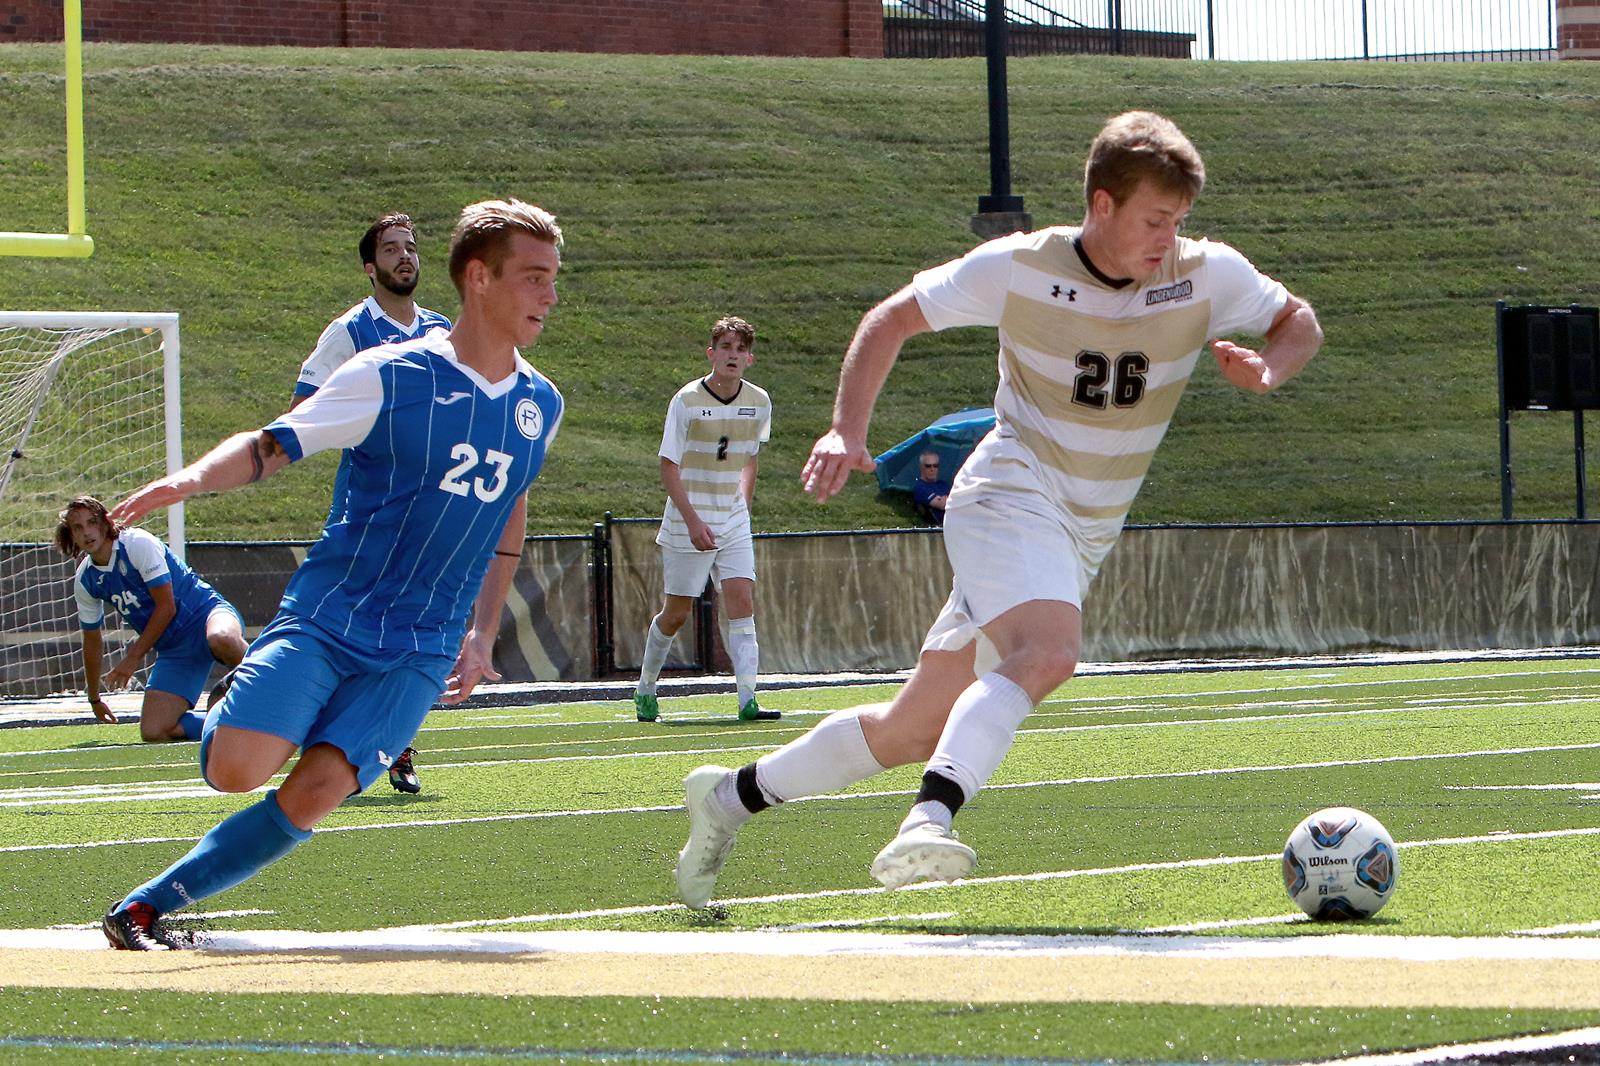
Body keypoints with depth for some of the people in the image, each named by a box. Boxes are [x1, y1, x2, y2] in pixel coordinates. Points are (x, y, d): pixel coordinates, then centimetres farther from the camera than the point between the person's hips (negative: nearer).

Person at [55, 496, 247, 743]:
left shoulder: (139, 543, -13)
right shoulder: (84, 581, 6)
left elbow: (166, 607, -15)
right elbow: (92, 641, 20)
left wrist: (133, 658, -13)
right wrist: (94, 699, 27)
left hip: (206, 614, -6)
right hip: (173, 649, 6)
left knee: (221, 640, -46)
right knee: (152, 732, -15)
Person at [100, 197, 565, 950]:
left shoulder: (540, 405, 10)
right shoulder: (390, 377, -6)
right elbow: (273, 445, -5)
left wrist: (482, 634, 20)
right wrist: (195, 478, -25)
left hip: (420, 654, 3)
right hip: (326, 617, -3)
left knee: (315, 793, -17)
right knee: (237, 770, -23)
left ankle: (147, 907, -7)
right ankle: (237, 713, 13)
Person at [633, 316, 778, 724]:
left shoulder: (759, 402, 3)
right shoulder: (687, 401, -12)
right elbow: (669, 467, -11)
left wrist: (743, 505, 12)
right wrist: (693, 521, -18)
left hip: (734, 523, 4)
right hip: (688, 522, -4)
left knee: (742, 605, -11)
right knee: (676, 614, 4)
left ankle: (747, 699, -18)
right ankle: (646, 688, 25)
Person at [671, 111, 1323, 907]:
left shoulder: (1207, 277, -4)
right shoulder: (1017, 269, -11)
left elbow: (1300, 322, 10)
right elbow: (894, 319, 2)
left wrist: (1268, 370, -13)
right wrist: (848, 429, -10)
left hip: (1084, 538, 5)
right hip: (1010, 497, -5)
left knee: (916, 731, 7)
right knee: (1047, 654, -36)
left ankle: (733, 796, 23)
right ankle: (928, 824, -48)